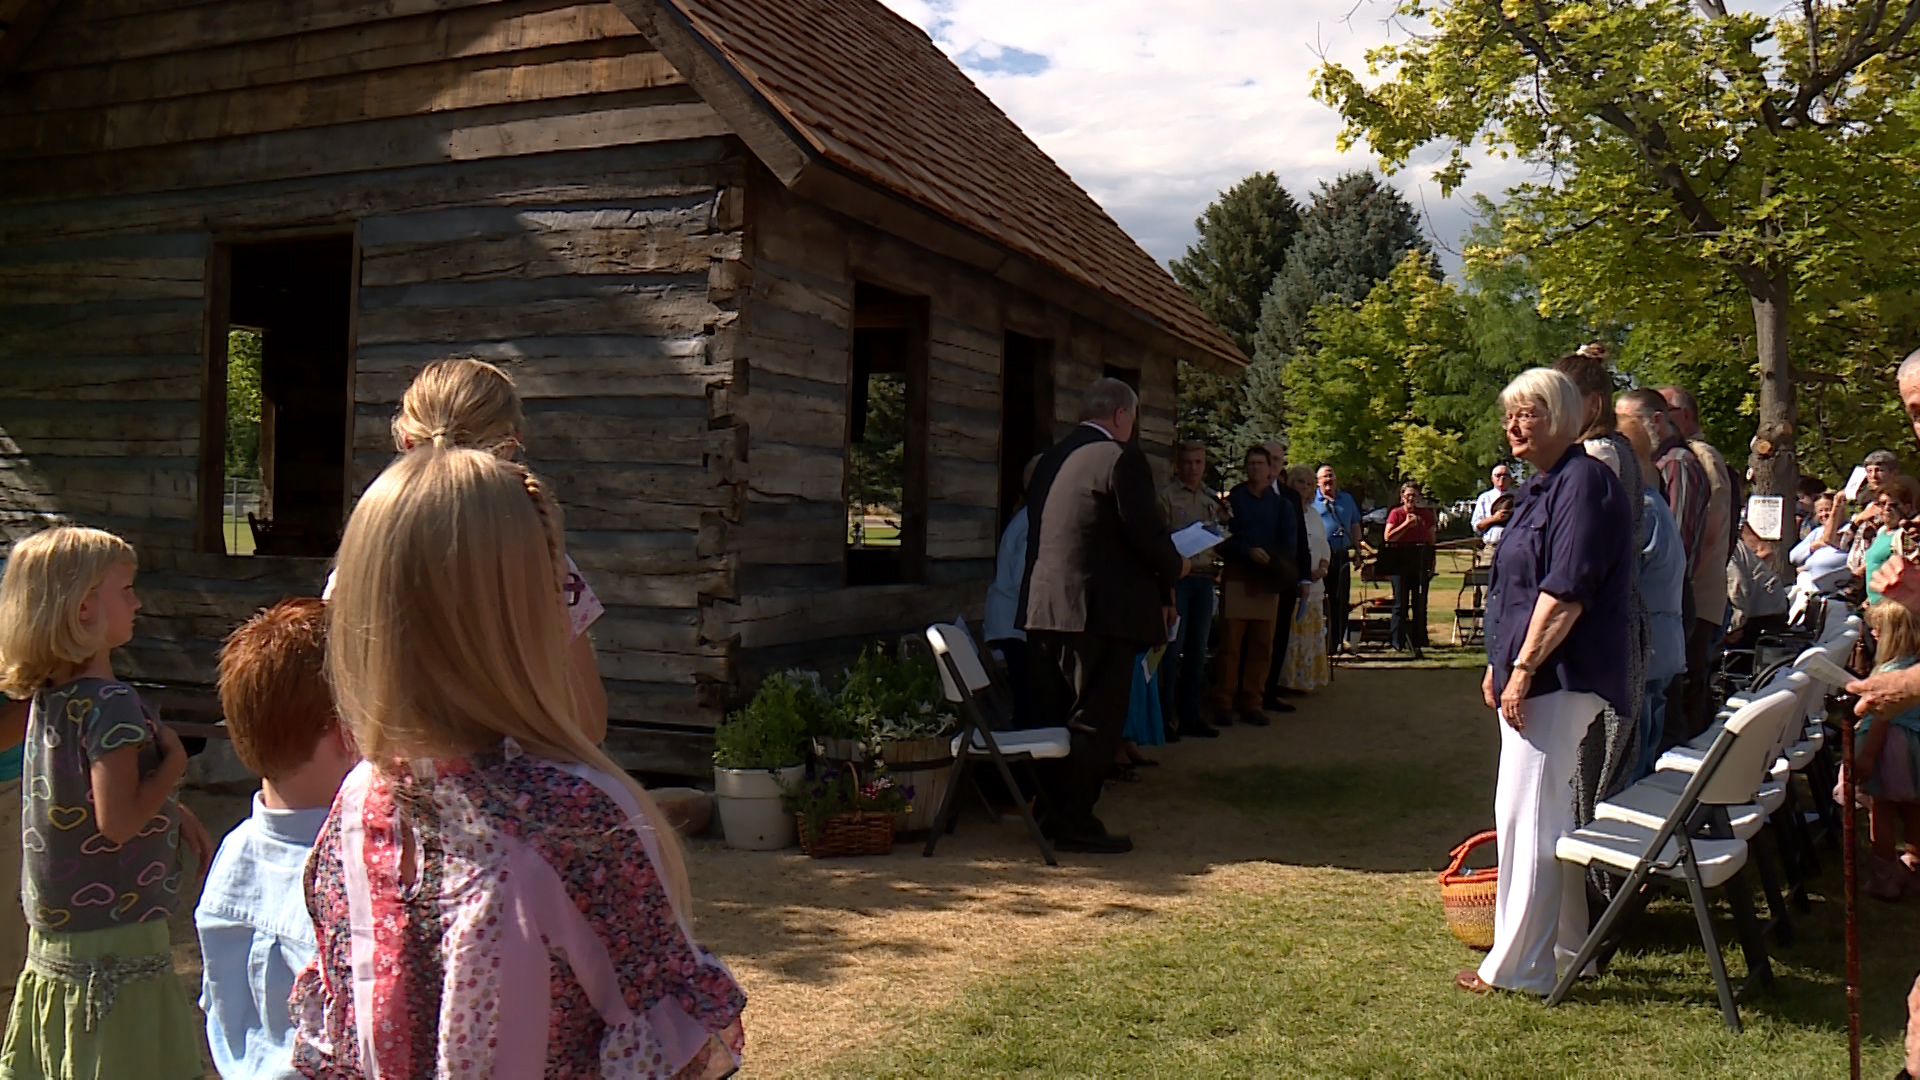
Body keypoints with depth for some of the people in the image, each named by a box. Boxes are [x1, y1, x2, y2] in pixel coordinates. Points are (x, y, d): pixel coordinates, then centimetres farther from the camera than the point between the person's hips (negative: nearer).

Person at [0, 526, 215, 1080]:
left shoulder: (47, 695, 8)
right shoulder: (112, 703, -20)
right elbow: (118, 822, -25)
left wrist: (173, 811, 14)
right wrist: (174, 761, -12)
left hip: (52, 931, 9)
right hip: (113, 939, -9)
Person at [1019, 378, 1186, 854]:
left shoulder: (1051, 459, 13)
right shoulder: (1121, 458, -11)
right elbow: (1147, 532, -16)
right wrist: (1175, 568, 4)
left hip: (1044, 606, 8)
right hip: (1100, 610, -8)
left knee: (1056, 716, 15)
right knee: (1096, 721, 0)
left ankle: (1056, 813, 22)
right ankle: (1076, 823, 2)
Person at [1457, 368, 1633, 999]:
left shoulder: (1584, 483, -14)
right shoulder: (1541, 487, 17)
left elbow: (1565, 591, -21)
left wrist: (1523, 669, -21)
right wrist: (1499, 664, 18)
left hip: (1558, 680, -11)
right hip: (1532, 677, 11)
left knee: (1528, 817, -6)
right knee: (1550, 815, 16)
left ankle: (1518, 966, 2)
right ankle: (1567, 946, 28)